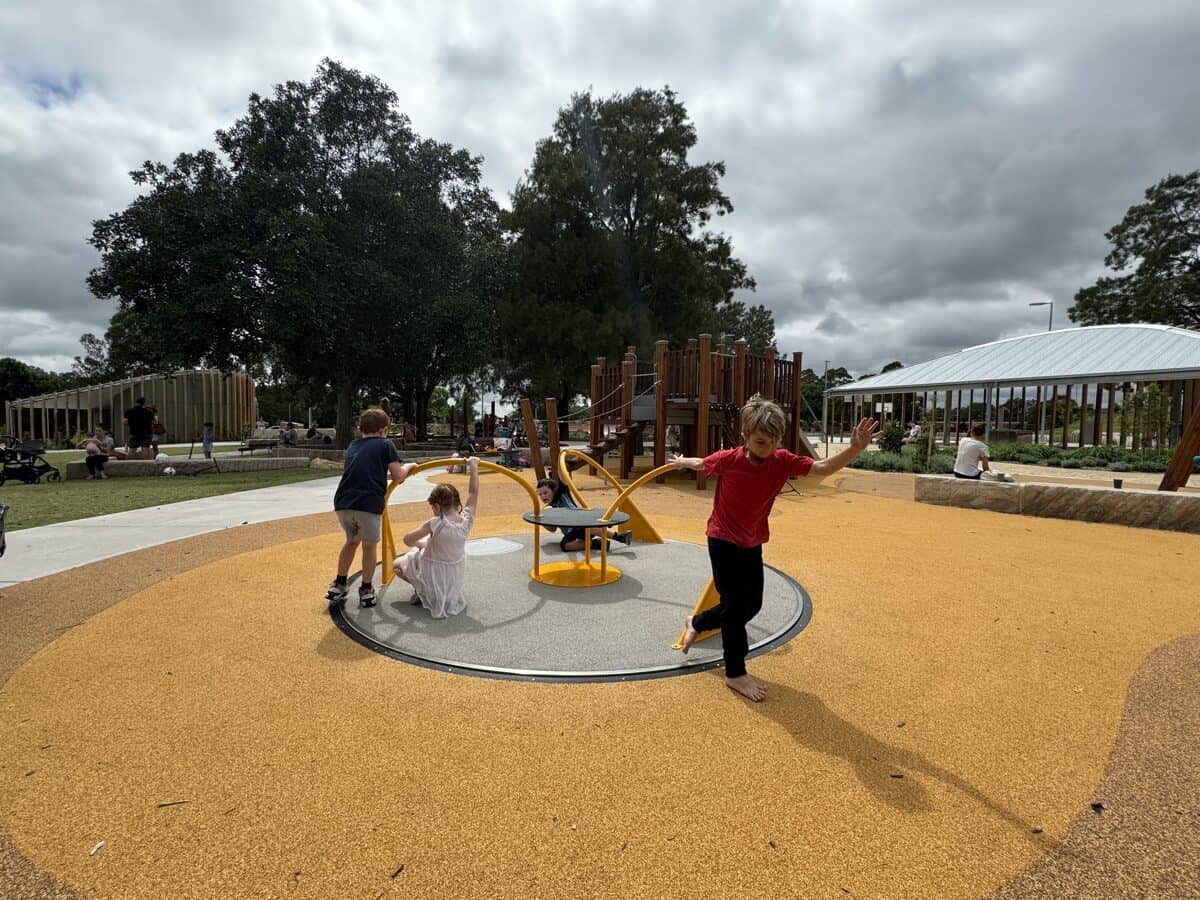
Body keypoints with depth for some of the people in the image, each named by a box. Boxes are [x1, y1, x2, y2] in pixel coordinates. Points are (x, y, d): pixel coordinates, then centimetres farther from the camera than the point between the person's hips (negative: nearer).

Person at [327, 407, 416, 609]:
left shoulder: (353, 445, 24)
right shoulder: (385, 444, 7)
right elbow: (398, 476, 3)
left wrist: (383, 471, 42)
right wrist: (409, 467, 21)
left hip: (342, 502, 5)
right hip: (369, 502, -5)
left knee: (351, 541, 27)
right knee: (370, 545, 15)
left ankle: (339, 585, 32)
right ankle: (366, 590, 24)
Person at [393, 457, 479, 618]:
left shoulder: (435, 523, -28)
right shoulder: (466, 520, -17)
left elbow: (407, 540, -20)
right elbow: (473, 493, -6)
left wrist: (419, 543, 1)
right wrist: (474, 467, 0)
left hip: (433, 573, -4)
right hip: (454, 575, 4)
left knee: (397, 564, 22)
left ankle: (421, 591, 2)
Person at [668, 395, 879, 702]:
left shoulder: (782, 461, -13)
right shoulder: (728, 460, -21)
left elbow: (823, 469, -22)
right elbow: (701, 463, 0)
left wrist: (855, 449, -38)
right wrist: (680, 463, 19)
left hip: (752, 543, 5)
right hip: (723, 541, -5)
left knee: (751, 605, 14)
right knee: (735, 605, -2)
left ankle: (696, 624, 38)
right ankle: (735, 674, 14)